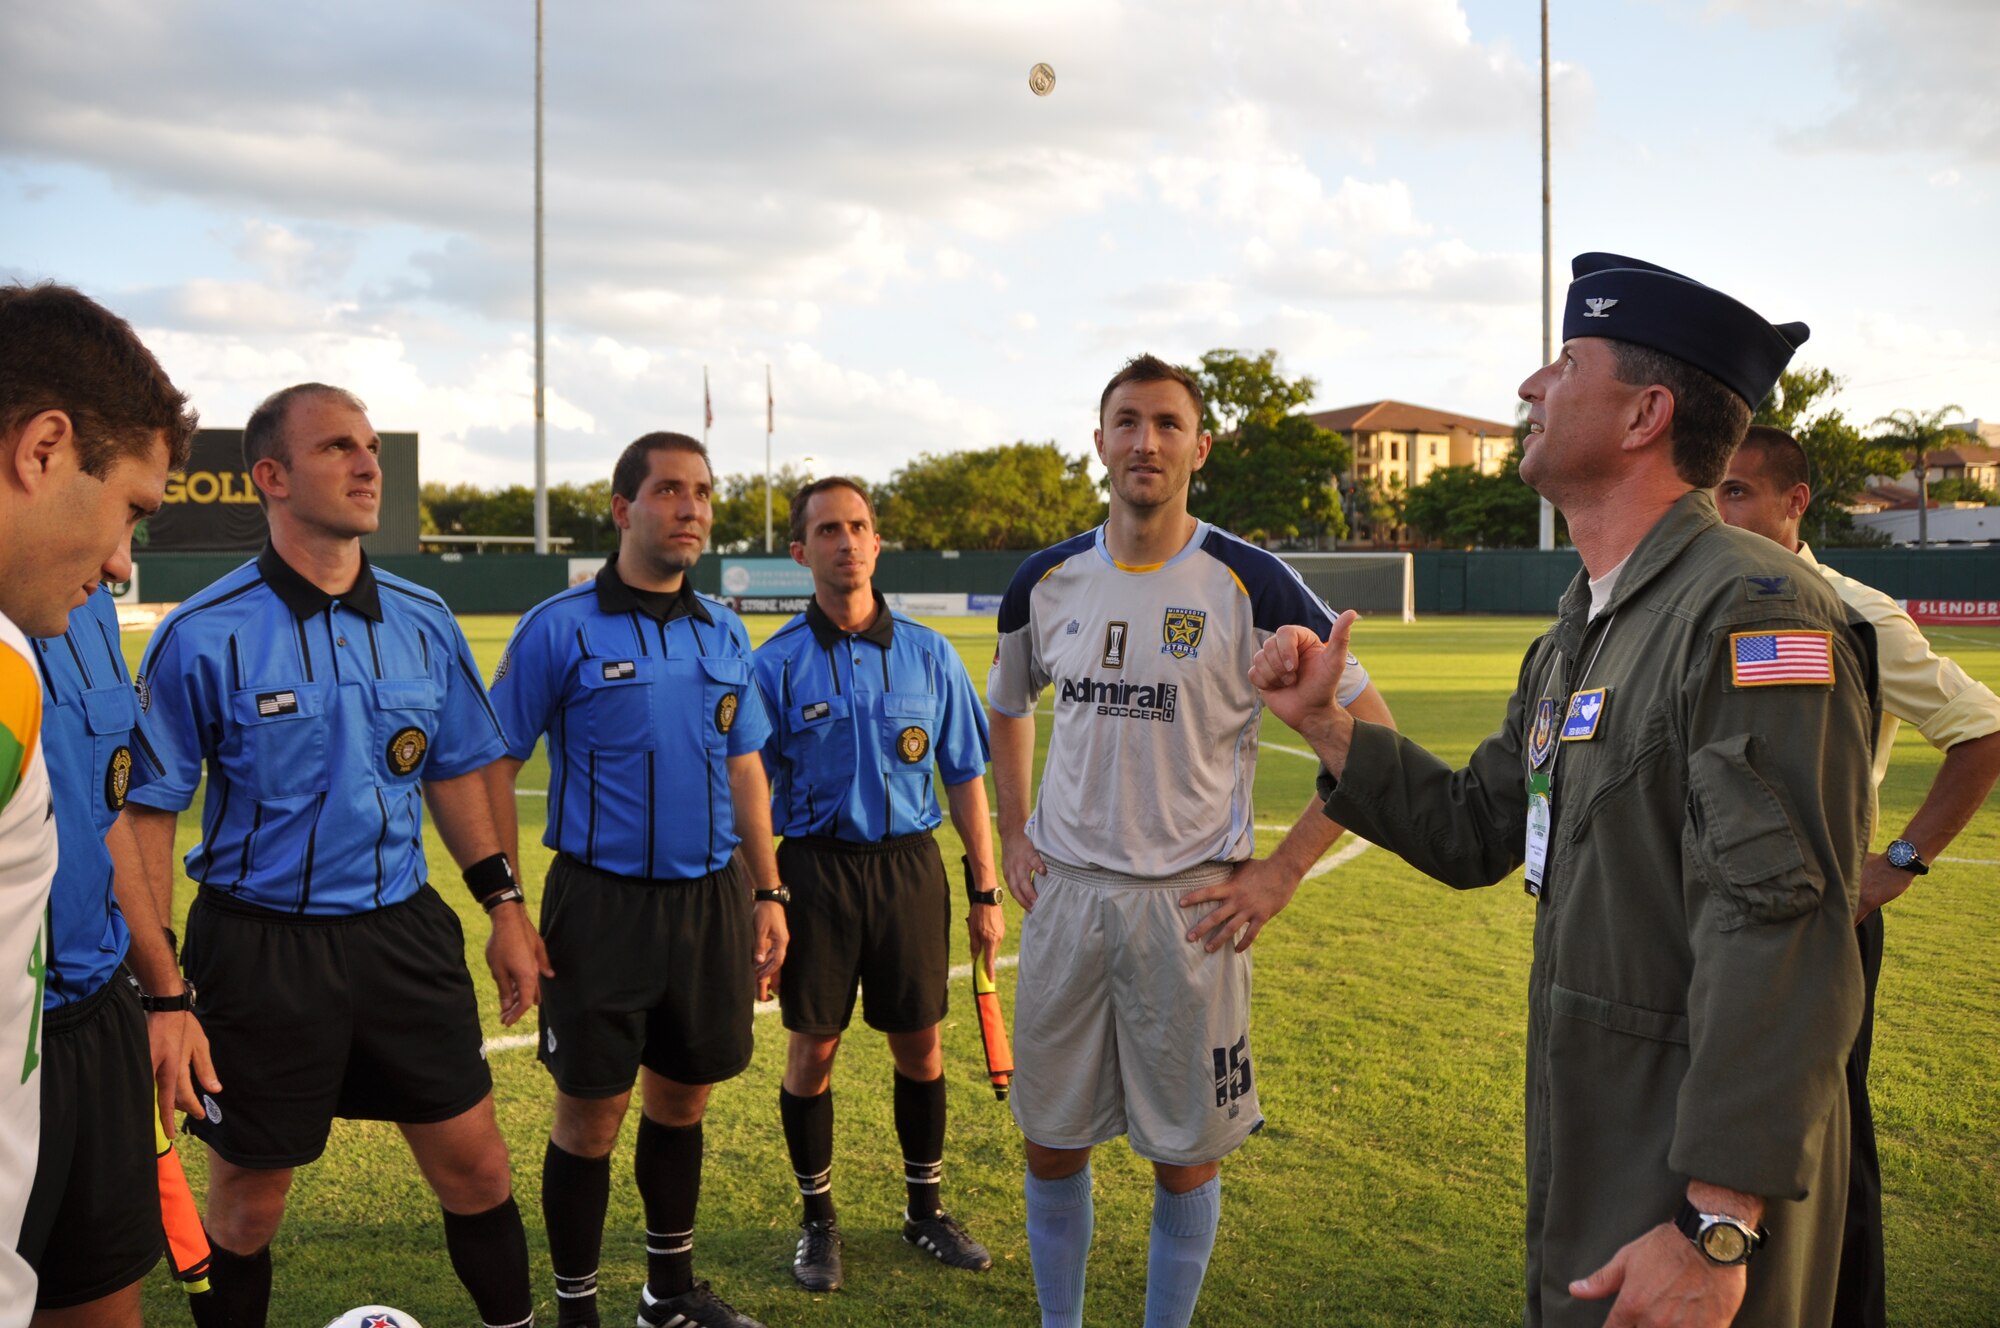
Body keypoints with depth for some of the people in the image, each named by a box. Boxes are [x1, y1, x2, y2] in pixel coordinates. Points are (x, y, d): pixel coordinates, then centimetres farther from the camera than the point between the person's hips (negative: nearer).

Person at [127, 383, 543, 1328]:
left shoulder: (423, 623, 3)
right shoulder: (203, 637, -11)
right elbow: (144, 815, -7)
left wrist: (504, 906, 10)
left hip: (404, 931, 4)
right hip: (259, 949, -3)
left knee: (475, 1167, 9)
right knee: (248, 1199, 11)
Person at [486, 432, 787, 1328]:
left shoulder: (724, 634, 9)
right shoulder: (559, 630, -8)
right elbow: (496, 767, -6)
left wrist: (767, 893, 11)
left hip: (710, 900, 5)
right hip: (601, 905, -5)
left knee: (681, 1097, 16)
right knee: (590, 1115, 3)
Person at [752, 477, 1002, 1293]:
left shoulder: (928, 653, 3)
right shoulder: (776, 664, -3)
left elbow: (965, 777, 7)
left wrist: (985, 891, 5)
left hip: (910, 865, 2)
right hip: (816, 868, -2)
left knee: (919, 1045, 9)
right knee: (813, 1048, 5)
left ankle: (926, 1210, 28)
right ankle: (817, 1220, 23)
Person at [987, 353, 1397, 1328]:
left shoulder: (1250, 586, -10)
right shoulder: (1047, 582, 3)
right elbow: (1007, 708, 22)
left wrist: (1281, 873, -8)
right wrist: (1012, 835, 12)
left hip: (1189, 905, -3)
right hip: (1063, 893, 4)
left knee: (1186, 1153, 7)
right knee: (1051, 1139, 12)